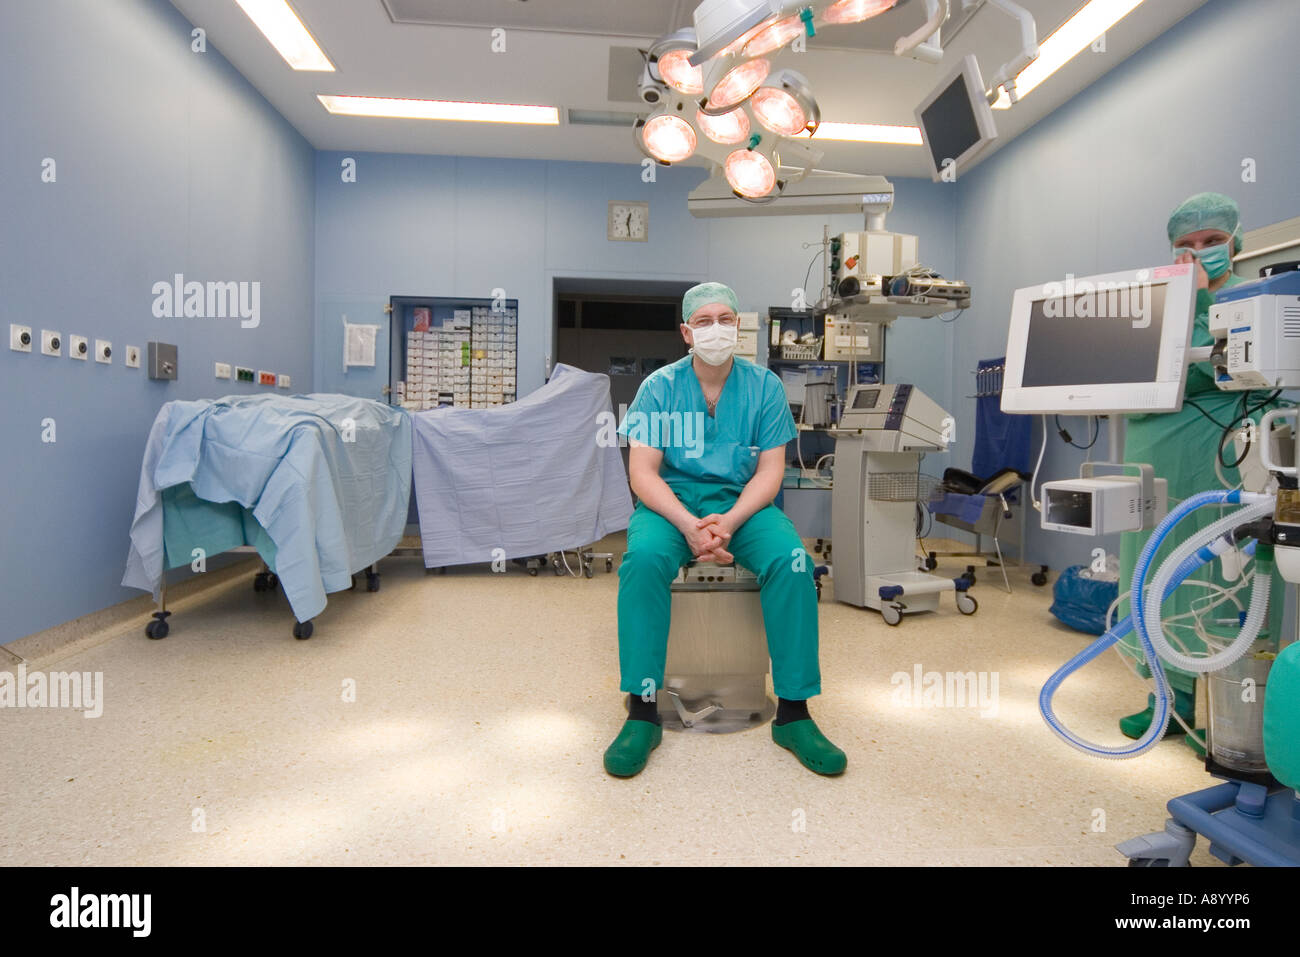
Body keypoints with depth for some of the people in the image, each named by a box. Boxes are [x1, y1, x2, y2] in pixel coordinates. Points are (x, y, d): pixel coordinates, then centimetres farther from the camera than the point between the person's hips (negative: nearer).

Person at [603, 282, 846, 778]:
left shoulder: (764, 385, 4)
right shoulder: (659, 387, 1)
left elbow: (770, 471, -1)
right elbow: (642, 472, -6)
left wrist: (728, 522, -19)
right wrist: (688, 524, -22)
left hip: (743, 502, 1)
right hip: (671, 501, -1)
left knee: (792, 561, -28)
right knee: (643, 557, -32)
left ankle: (793, 712, -15)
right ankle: (643, 711, -22)